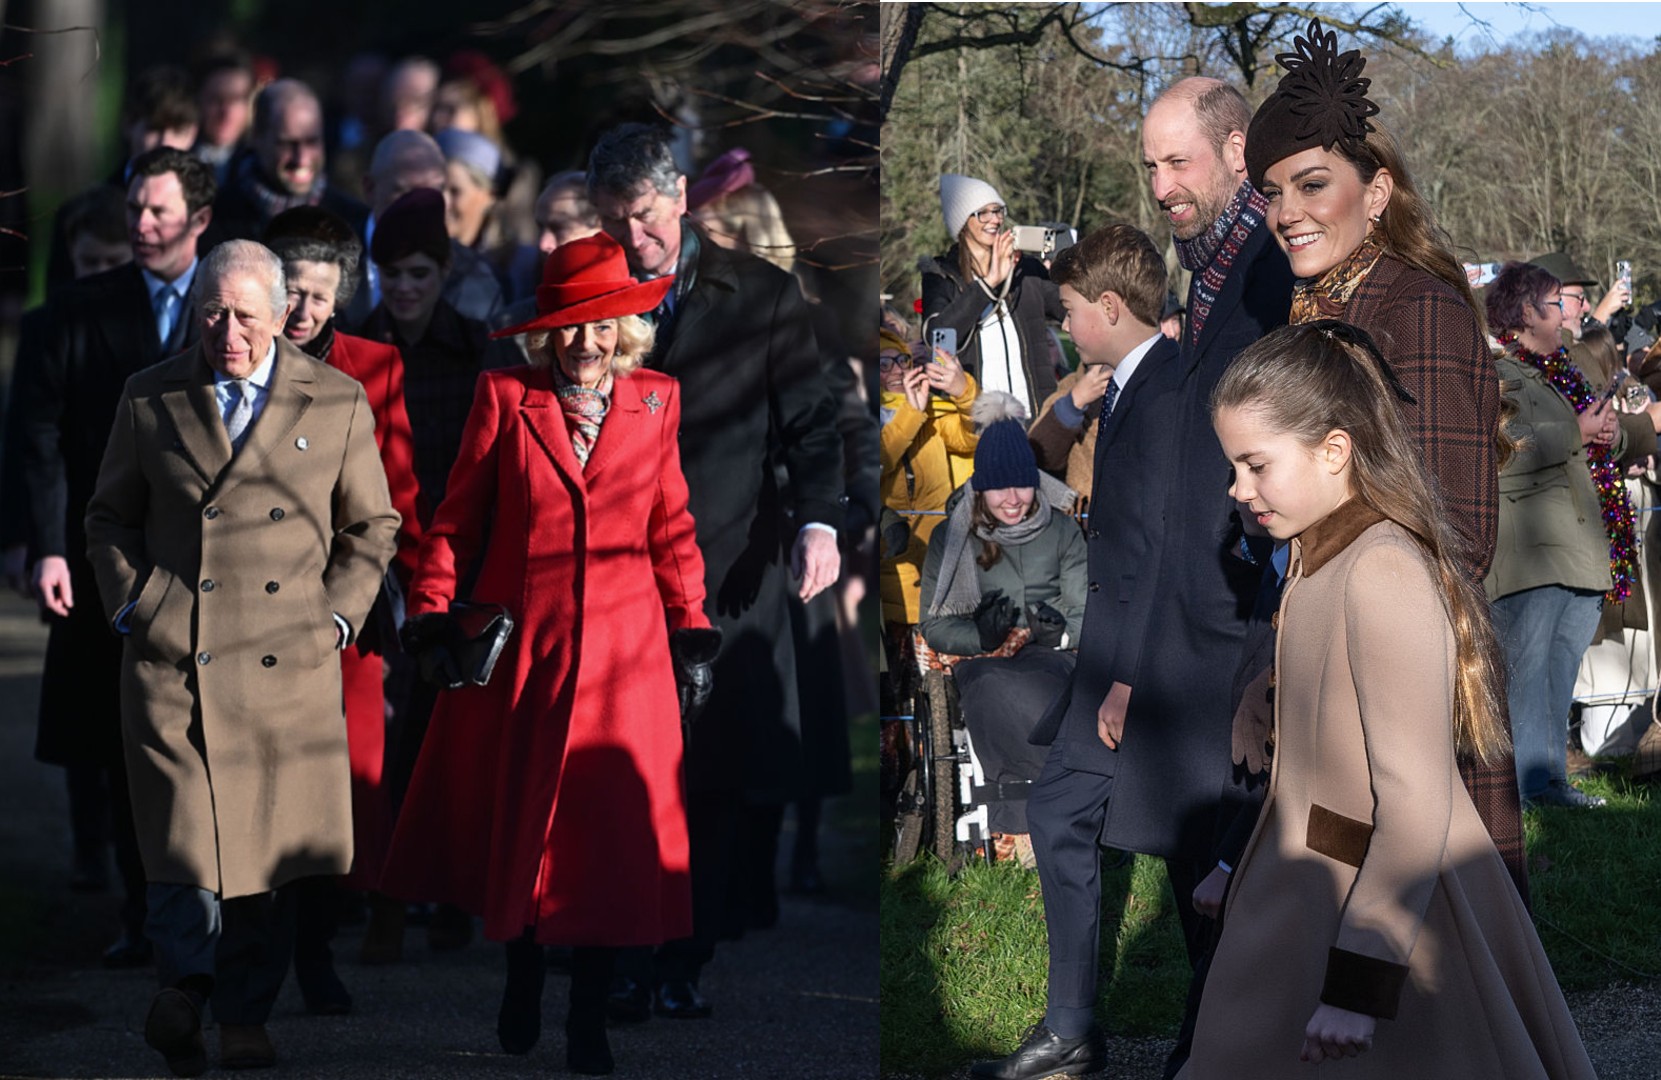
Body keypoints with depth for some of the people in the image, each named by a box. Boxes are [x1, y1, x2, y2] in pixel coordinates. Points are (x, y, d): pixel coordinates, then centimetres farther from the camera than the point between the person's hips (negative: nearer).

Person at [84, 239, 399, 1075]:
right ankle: (184, 983, 11)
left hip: (288, 662, 1)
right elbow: (109, 516, 17)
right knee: (185, 841, -10)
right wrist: (130, 606, 5)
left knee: (271, 847, 4)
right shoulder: (151, 399, 7)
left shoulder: (337, 404, 6)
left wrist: (337, 614, 4)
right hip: (174, 659, -1)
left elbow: (372, 525, 14)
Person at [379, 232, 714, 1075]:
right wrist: (432, 611, -4)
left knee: (610, 831, -2)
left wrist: (690, 624, 8)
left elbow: (670, 525, 12)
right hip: (519, 647, 0)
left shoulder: (655, 402, 6)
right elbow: (458, 515, 3)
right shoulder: (505, 398, 0)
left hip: (622, 652, 1)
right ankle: (522, 979, 29)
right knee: (513, 817, 9)